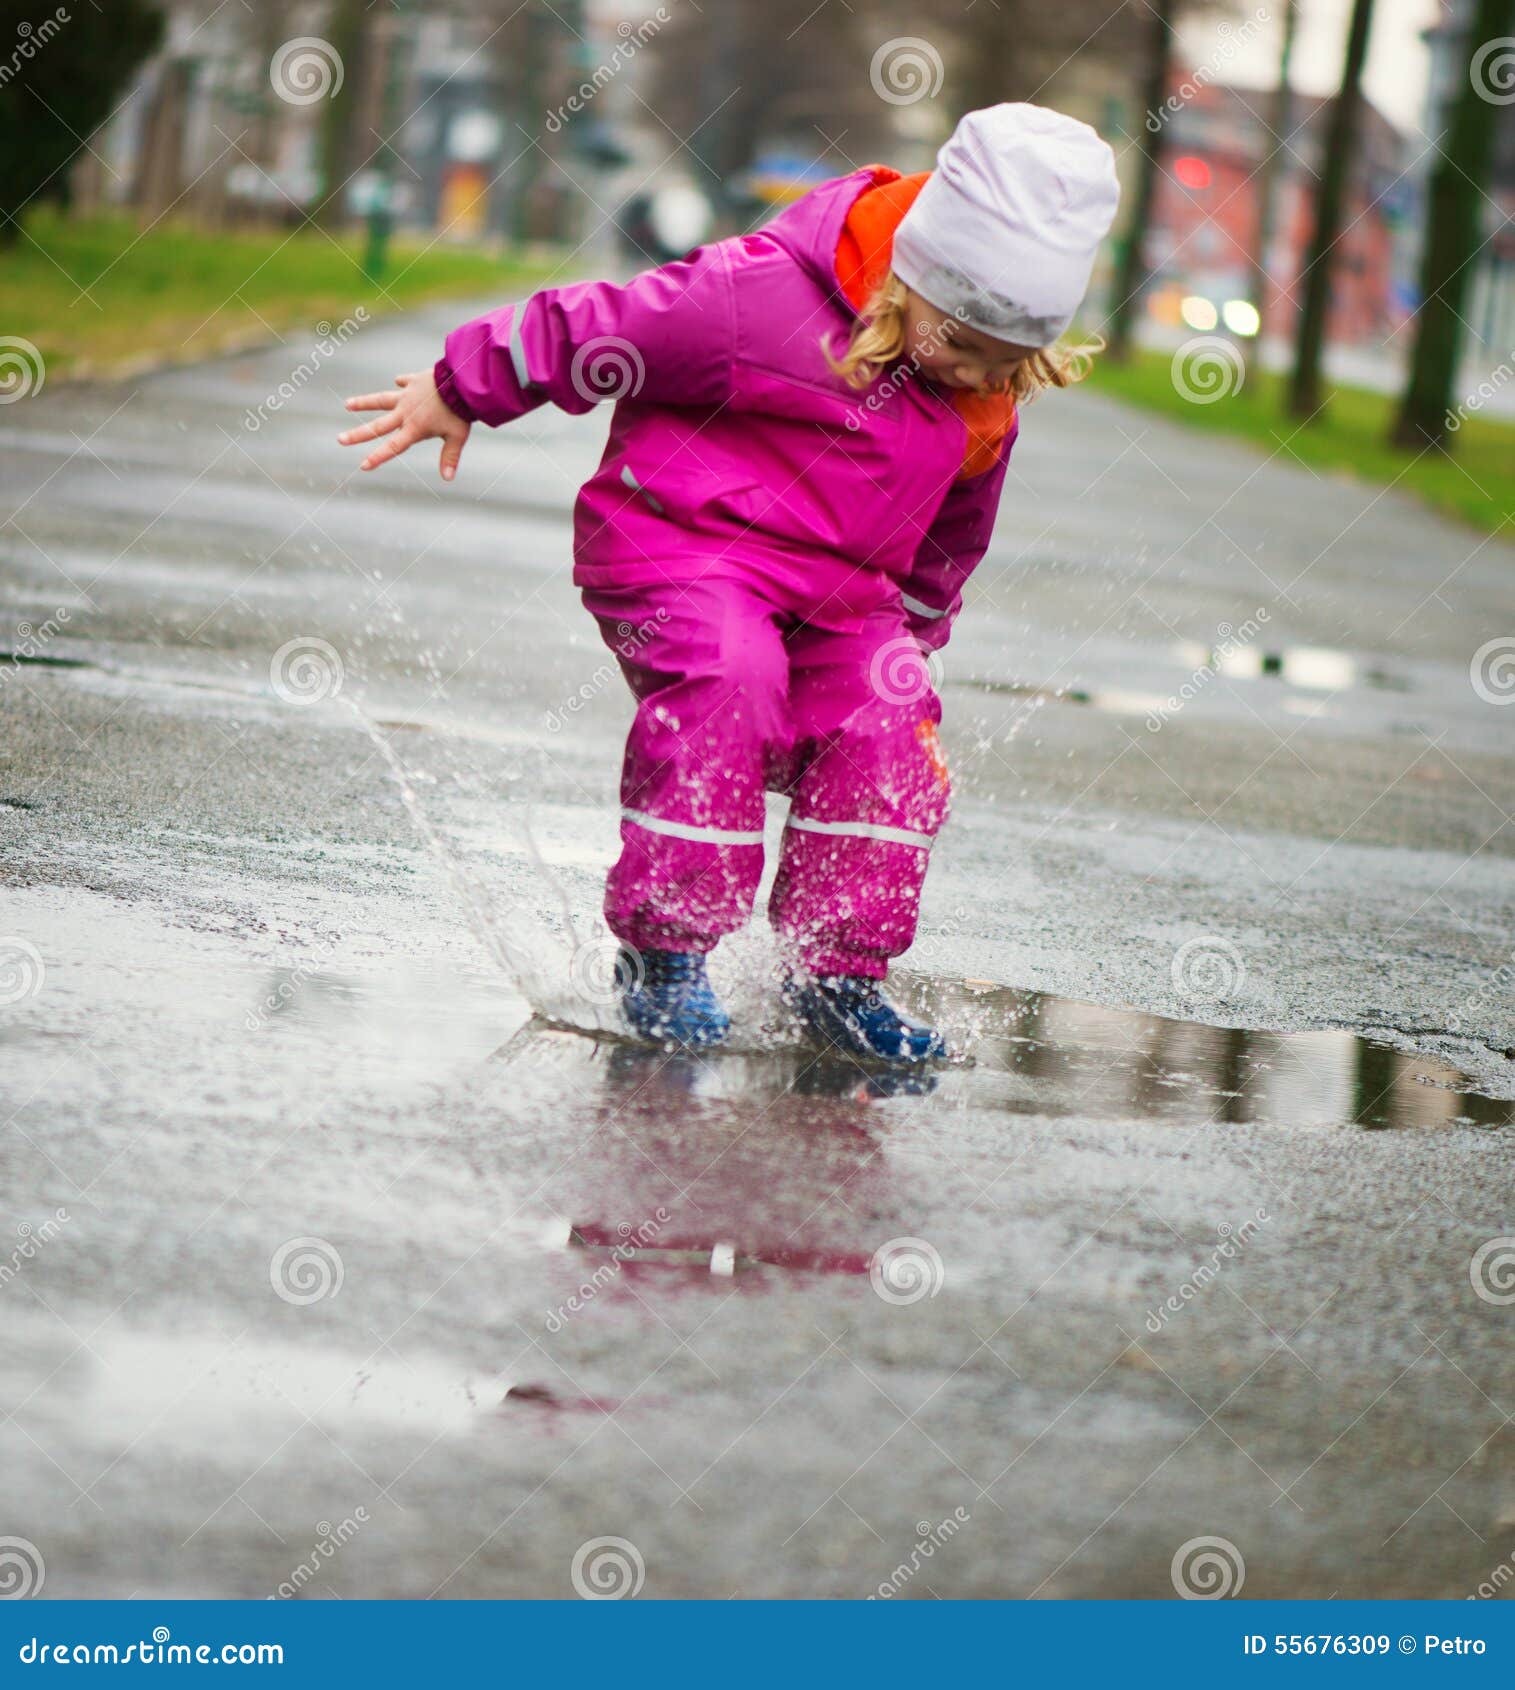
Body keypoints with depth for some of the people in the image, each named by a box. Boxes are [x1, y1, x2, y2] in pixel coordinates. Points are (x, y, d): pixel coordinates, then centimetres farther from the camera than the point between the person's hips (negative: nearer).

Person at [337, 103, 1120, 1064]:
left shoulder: (989, 405, 1)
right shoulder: (763, 299, -23)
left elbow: (950, 531, 21)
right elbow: (597, 332, -14)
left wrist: (914, 624, 27)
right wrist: (460, 392, -4)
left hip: (840, 587, 6)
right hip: (684, 542, -6)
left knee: (888, 724, -14)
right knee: (728, 679, -31)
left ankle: (834, 970, -1)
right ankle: (665, 944, -19)